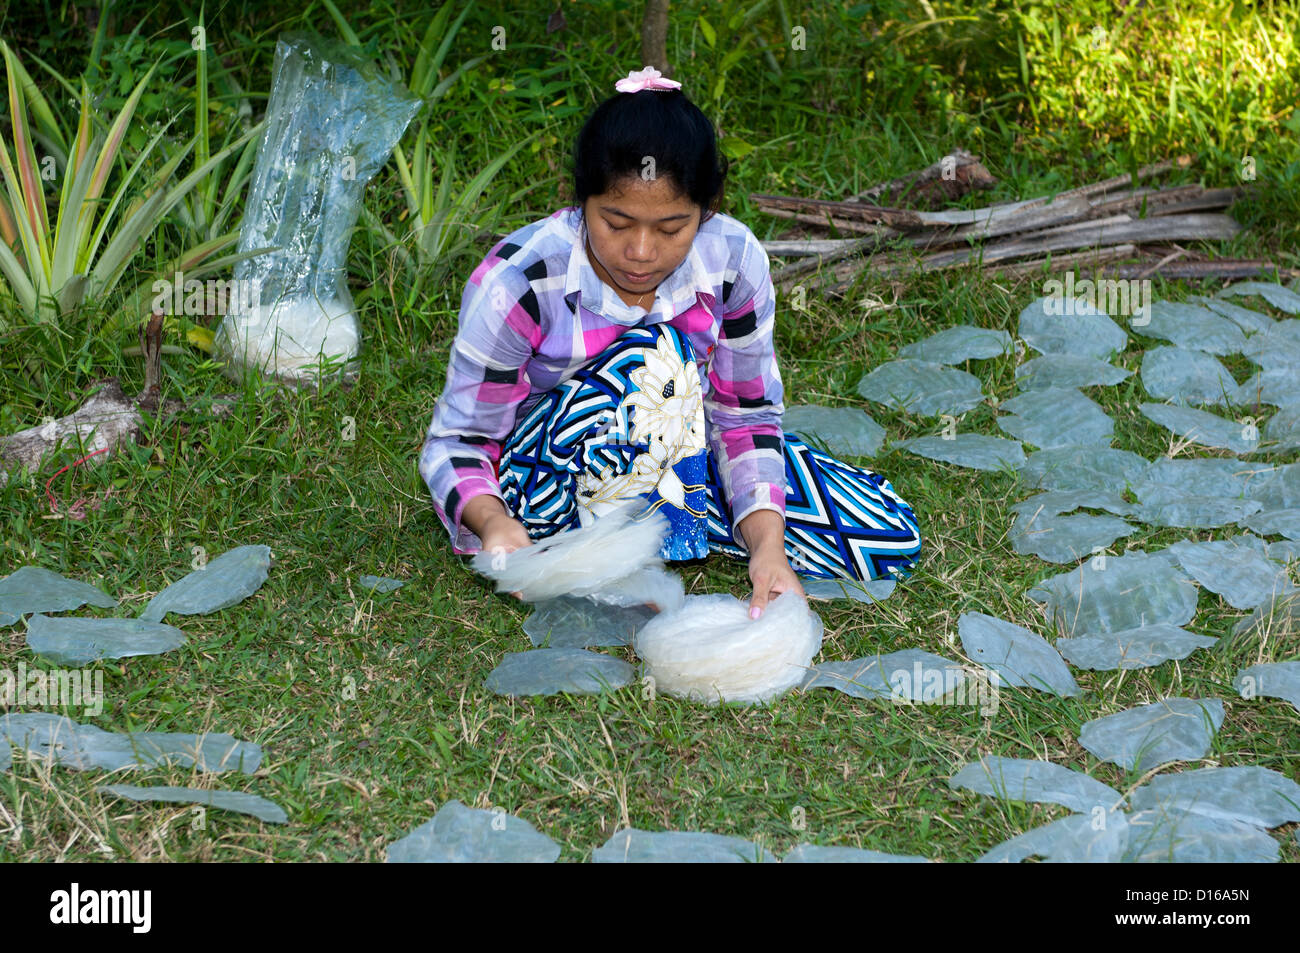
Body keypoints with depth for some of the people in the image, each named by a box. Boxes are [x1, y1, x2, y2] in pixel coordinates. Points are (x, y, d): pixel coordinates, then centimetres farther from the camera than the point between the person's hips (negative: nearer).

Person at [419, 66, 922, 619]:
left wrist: (768, 544, -24)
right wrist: (493, 522, -41)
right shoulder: (518, 282, -26)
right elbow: (458, 441, -18)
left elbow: (746, 417, -7)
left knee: (892, 540, -8)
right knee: (652, 355, -35)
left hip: (681, 450, 5)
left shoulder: (734, 262, -16)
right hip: (548, 479, -5)